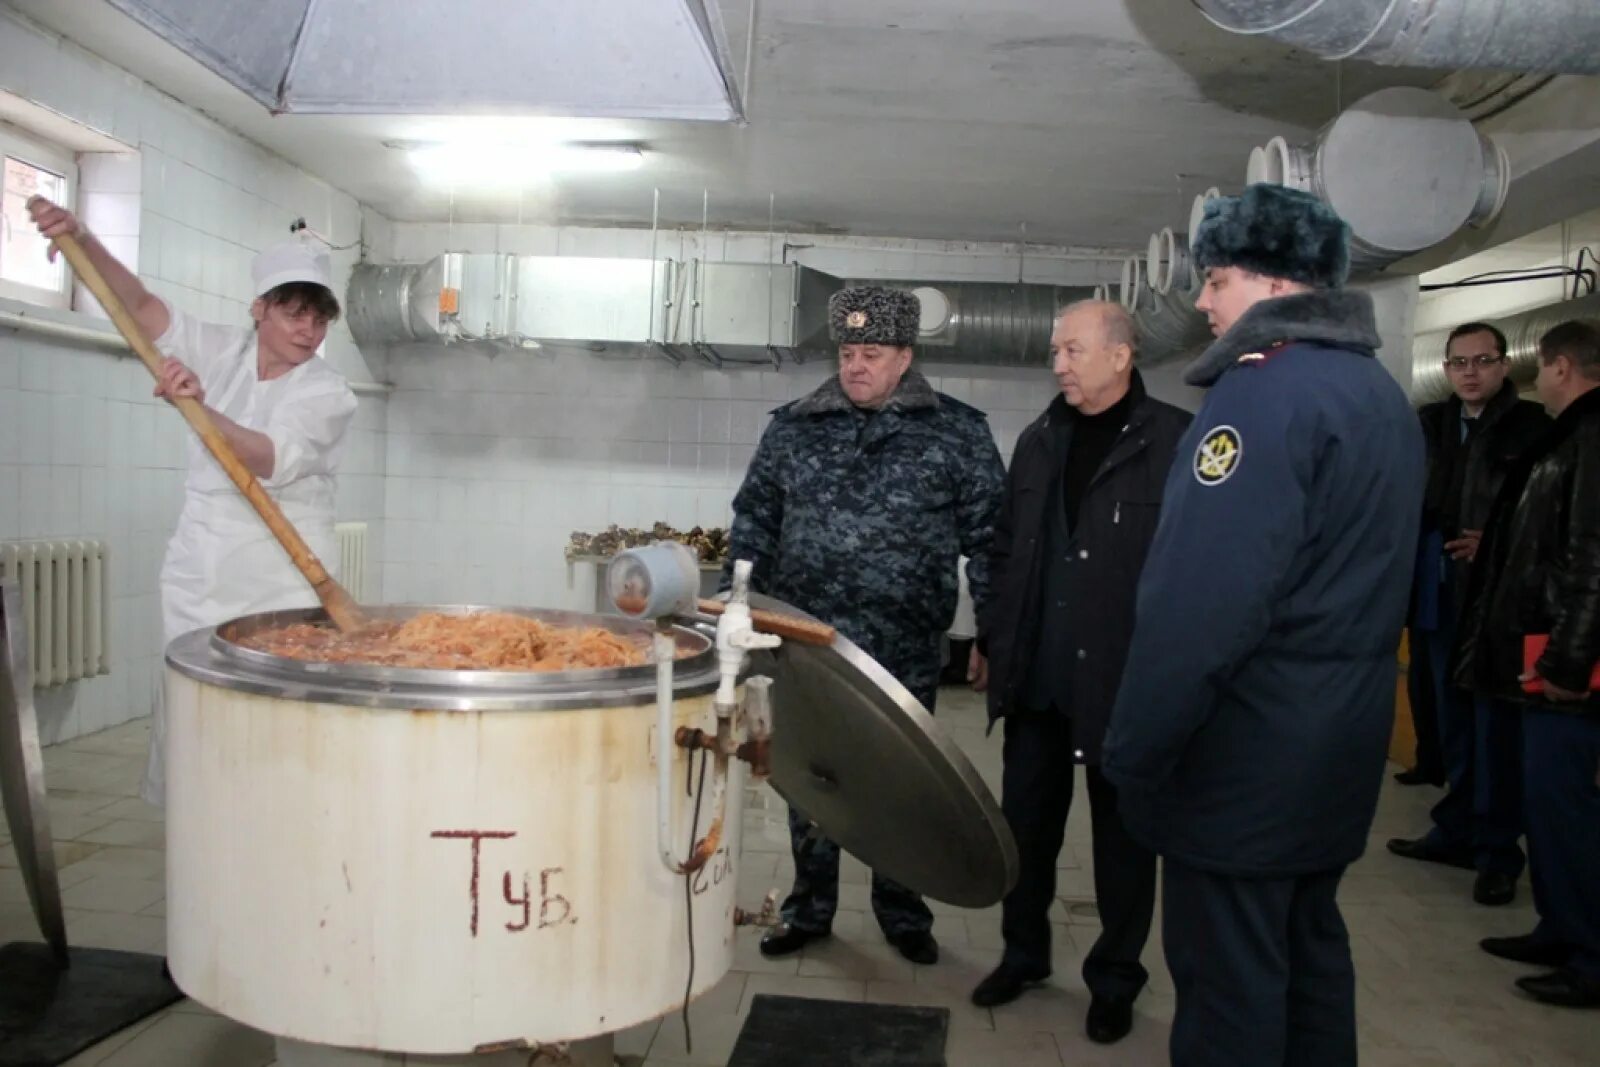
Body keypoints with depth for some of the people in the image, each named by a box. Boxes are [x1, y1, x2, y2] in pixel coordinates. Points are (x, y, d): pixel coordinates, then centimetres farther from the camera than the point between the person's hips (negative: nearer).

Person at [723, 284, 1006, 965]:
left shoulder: (957, 434, -1)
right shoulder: (794, 429, 6)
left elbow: (989, 538, -1)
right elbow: (754, 523, 10)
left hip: (906, 653, -1)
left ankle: (901, 911, 32)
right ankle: (809, 907, 30)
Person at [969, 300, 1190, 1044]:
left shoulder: (1176, 442, -9)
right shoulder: (1039, 441, 9)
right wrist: (997, 640, 11)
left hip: (1125, 680, -5)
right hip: (1037, 675, 5)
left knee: (1121, 832, 11)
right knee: (1026, 821, 15)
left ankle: (1115, 978, 30)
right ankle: (1023, 951, 35)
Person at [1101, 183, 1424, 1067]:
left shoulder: (1265, 392, -18)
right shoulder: (1382, 395, 13)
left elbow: (1199, 602, -25)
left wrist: (1133, 752, -19)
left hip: (1250, 745, -10)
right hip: (1341, 733, 10)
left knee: (1227, 971, 2)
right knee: (1305, 946, 21)